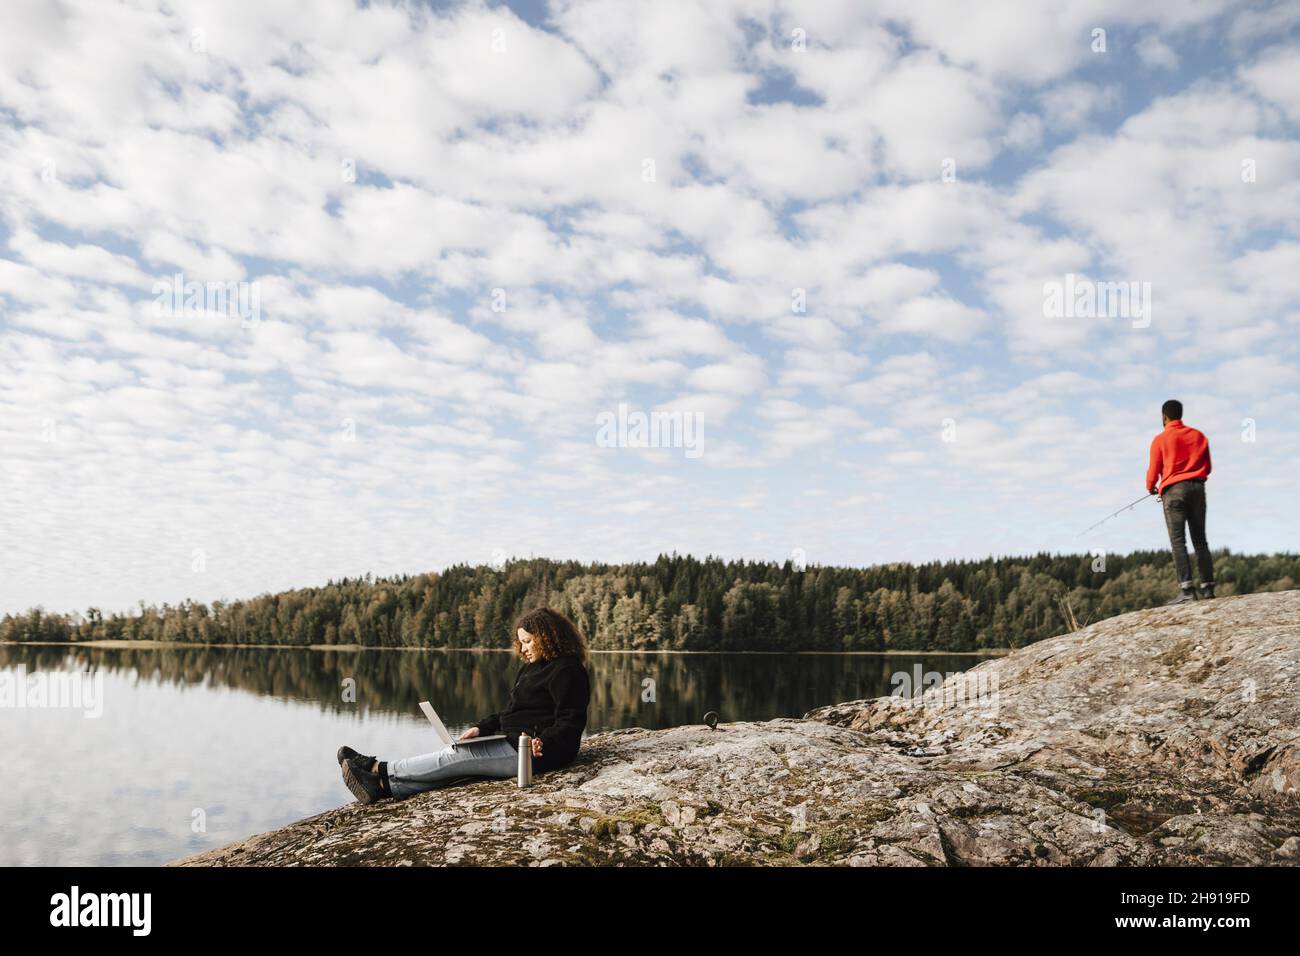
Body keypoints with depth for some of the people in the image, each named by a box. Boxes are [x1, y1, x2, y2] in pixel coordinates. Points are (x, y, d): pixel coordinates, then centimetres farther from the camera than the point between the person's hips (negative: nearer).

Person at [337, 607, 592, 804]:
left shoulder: (566, 671, -12)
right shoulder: (531, 668, 20)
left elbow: (570, 722, -19)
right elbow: (511, 713, 23)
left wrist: (542, 743, -32)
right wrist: (481, 728, 10)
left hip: (531, 751, -10)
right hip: (514, 742, 10)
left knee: (456, 757, -13)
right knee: (454, 757, -4)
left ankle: (381, 771, -9)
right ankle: (386, 786, -13)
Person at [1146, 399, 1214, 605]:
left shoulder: (1160, 439, -1)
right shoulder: (1198, 436, 12)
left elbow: (1154, 470, 1)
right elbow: (1207, 468, 14)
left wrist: (1150, 488, 21)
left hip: (1173, 490, -4)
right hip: (1197, 488, 4)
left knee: (1178, 541, -7)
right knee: (1200, 539, 10)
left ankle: (1186, 589, -16)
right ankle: (1208, 586, 6)